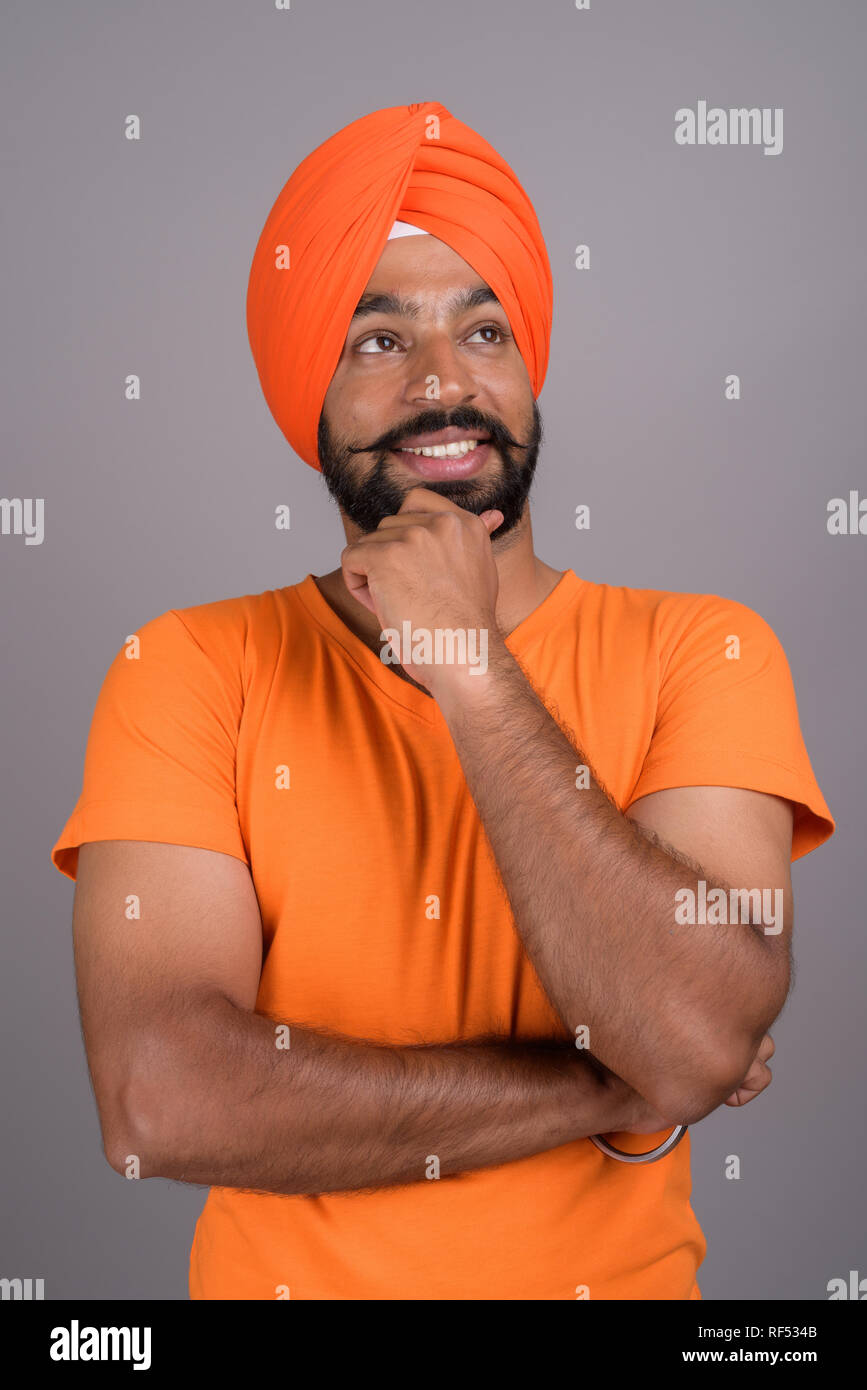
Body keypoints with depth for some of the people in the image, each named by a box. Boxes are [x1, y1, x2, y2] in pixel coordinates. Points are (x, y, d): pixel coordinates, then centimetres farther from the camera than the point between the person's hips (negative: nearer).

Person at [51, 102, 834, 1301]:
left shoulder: (699, 650, -6)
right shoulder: (190, 669, -7)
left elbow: (701, 1044, -18)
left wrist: (470, 668, -18)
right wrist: (602, 1091, -15)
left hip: (615, 1269, 1)